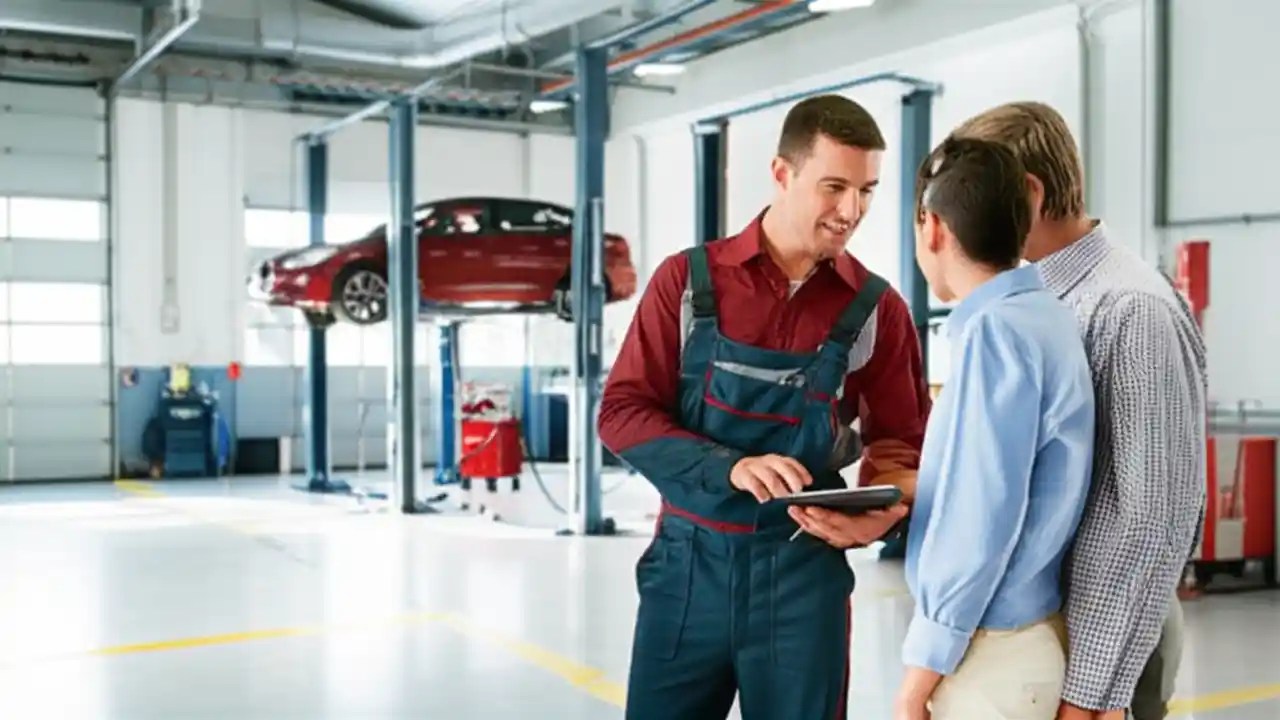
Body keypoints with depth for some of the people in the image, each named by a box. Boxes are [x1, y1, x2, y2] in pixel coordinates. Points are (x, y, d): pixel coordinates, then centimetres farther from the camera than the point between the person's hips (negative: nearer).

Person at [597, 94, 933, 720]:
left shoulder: (876, 309, 0)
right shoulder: (688, 279, -3)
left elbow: (900, 439, 5)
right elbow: (622, 412, -6)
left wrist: (875, 514, -18)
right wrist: (730, 468, -22)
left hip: (804, 573, 0)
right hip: (687, 563, 0)